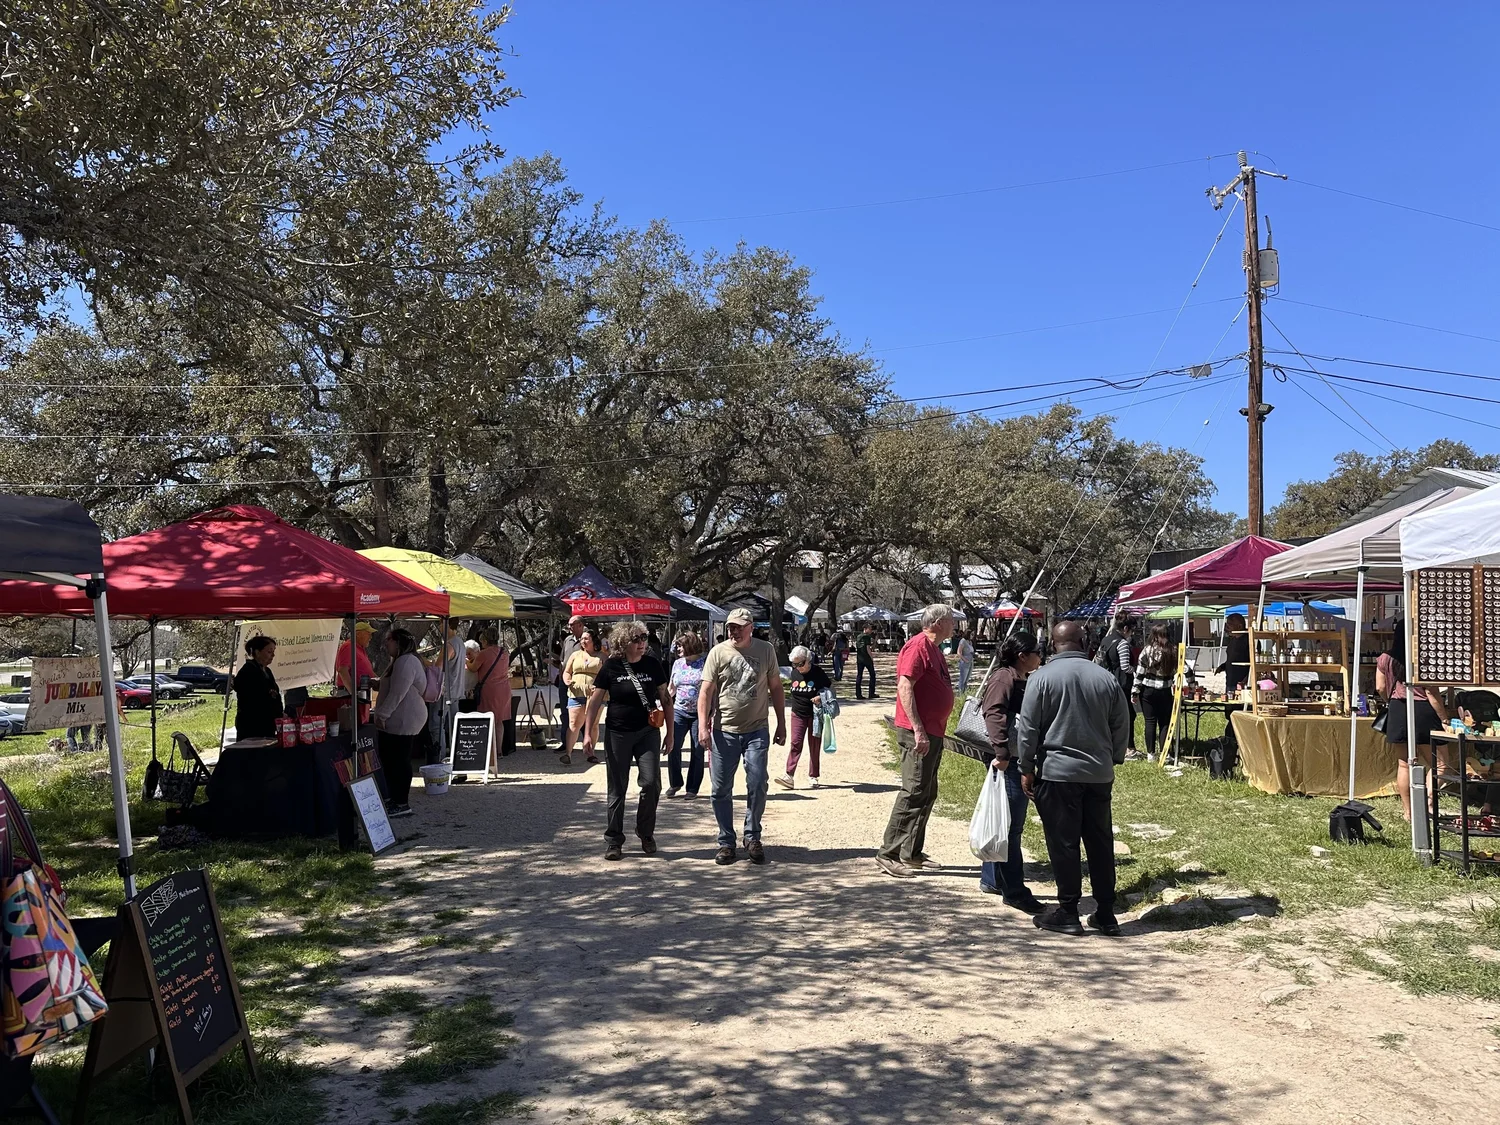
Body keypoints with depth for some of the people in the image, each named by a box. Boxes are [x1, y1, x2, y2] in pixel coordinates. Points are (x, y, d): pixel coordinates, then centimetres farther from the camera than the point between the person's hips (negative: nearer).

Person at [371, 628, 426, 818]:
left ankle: (401, 804, -2)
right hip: (400, 721, 11)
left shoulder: (406, 662, -17)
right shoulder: (402, 661, 19)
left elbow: (397, 693, -23)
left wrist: (382, 714, -20)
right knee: (392, 760, 14)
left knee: (398, 761, -7)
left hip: (403, 721, -11)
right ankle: (397, 800, 20)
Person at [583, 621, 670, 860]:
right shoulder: (611, 667, -5)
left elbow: (665, 698, 9)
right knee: (617, 789, 5)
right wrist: (588, 733, -4)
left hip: (647, 732, 1)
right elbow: (595, 700, 0)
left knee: (651, 782, -9)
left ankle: (646, 832, 13)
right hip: (618, 733, -1)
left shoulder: (653, 664, 1)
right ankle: (613, 841, 15)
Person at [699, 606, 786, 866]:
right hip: (724, 731, 0)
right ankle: (726, 842, 18)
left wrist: (781, 725, 8)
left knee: (757, 786, -2)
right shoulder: (719, 652, -2)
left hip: (757, 731, 0)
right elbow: (706, 691, -3)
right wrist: (703, 725, -12)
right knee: (721, 790, 4)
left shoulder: (766, 650, 2)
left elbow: (776, 688, 9)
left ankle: (752, 837, 17)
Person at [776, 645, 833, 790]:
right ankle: (789, 776, -13)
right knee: (795, 743, -8)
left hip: (815, 714, -2)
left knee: (814, 745, 6)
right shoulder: (794, 673, 3)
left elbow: (830, 687, -1)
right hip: (798, 714, 2)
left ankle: (813, 776, 18)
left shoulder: (817, 673, -10)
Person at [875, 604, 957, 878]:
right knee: (913, 793, -9)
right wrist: (918, 730, -26)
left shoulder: (934, 649, 16)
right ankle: (888, 854, -4)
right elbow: (904, 686, -23)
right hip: (918, 733, -10)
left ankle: (912, 853, 23)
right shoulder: (917, 646, -14)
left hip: (932, 732, 11)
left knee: (927, 794, 14)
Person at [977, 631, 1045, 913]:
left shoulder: (1025, 680, 18)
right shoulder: (1003, 678, -12)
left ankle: (991, 879, 28)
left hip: (1022, 760, 10)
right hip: (1008, 761, -10)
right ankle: (1014, 892, 0)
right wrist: (1001, 752, -30)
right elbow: (994, 715, -23)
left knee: (1008, 823, 17)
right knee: (1010, 825, -5)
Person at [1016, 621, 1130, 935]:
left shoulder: (1042, 678, -8)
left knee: (1063, 844, 2)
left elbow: (1028, 728, -7)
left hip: (1056, 773, -4)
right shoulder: (1106, 678, 3)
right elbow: (1122, 727, 10)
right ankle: (1105, 914, 18)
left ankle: (1067, 914, 8)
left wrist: (1027, 769, 2)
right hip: (1100, 775, 4)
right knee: (1101, 843, 11)